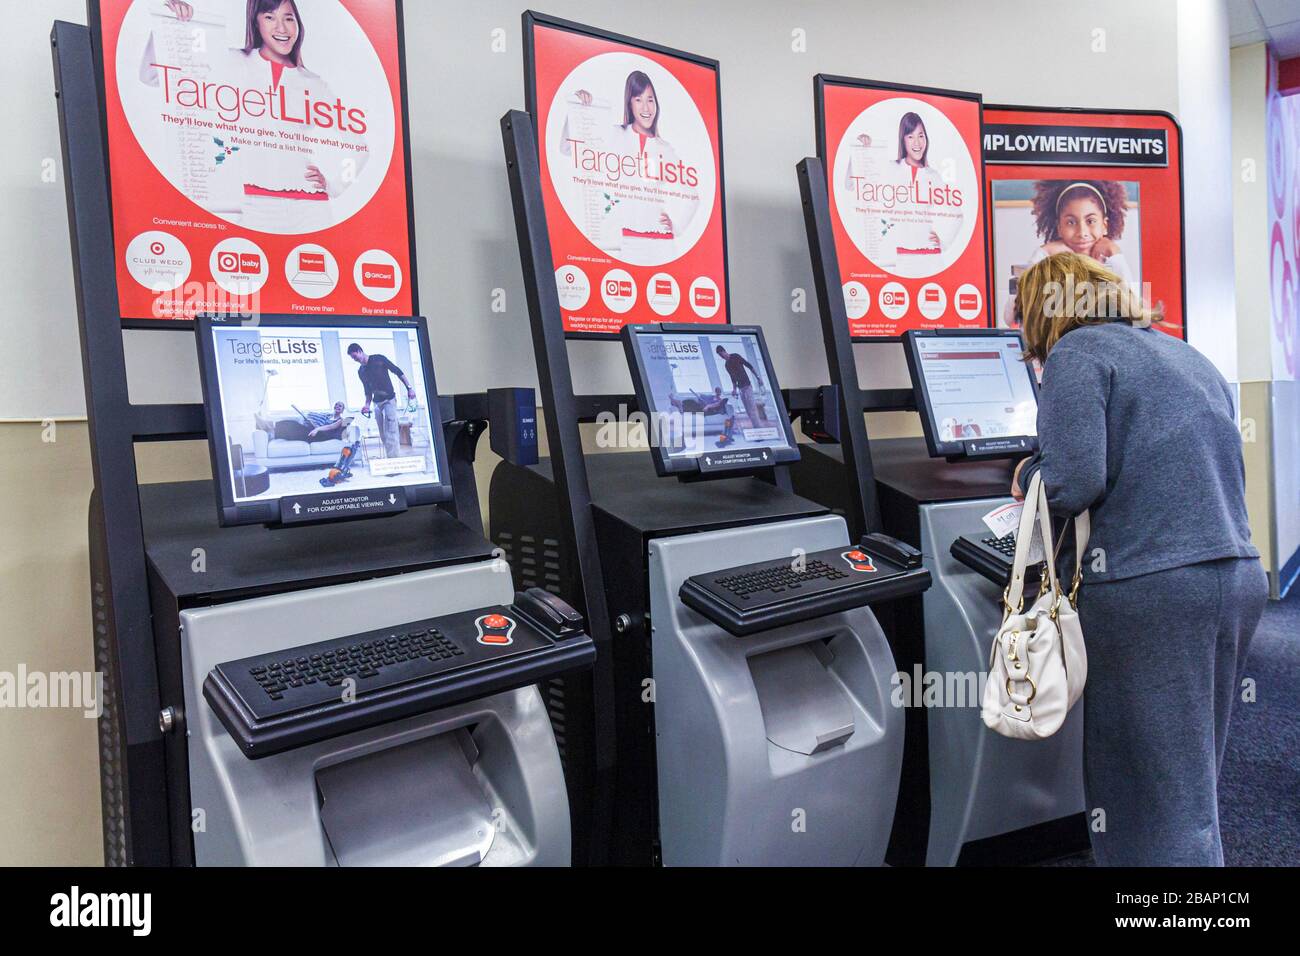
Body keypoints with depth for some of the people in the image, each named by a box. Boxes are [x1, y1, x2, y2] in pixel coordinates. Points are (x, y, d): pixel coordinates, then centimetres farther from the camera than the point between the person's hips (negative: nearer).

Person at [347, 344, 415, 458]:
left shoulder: (379, 359, -5)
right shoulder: (361, 372, 12)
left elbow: (398, 372, -4)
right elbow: (368, 391, 18)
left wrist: (409, 388, -11)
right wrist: (367, 405, 1)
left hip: (389, 400, -6)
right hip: (377, 403, 6)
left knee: (390, 432, -18)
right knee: (383, 436, 2)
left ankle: (395, 458, -21)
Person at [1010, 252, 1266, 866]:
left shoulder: (1077, 351, -4)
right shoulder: (1188, 355, 21)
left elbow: (1075, 481, -16)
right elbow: (1222, 473, 24)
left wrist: (1027, 476, 5)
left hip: (1152, 586, -8)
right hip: (1242, 577, 9)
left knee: (1151, 799, 0)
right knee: (1193, 780, 19)